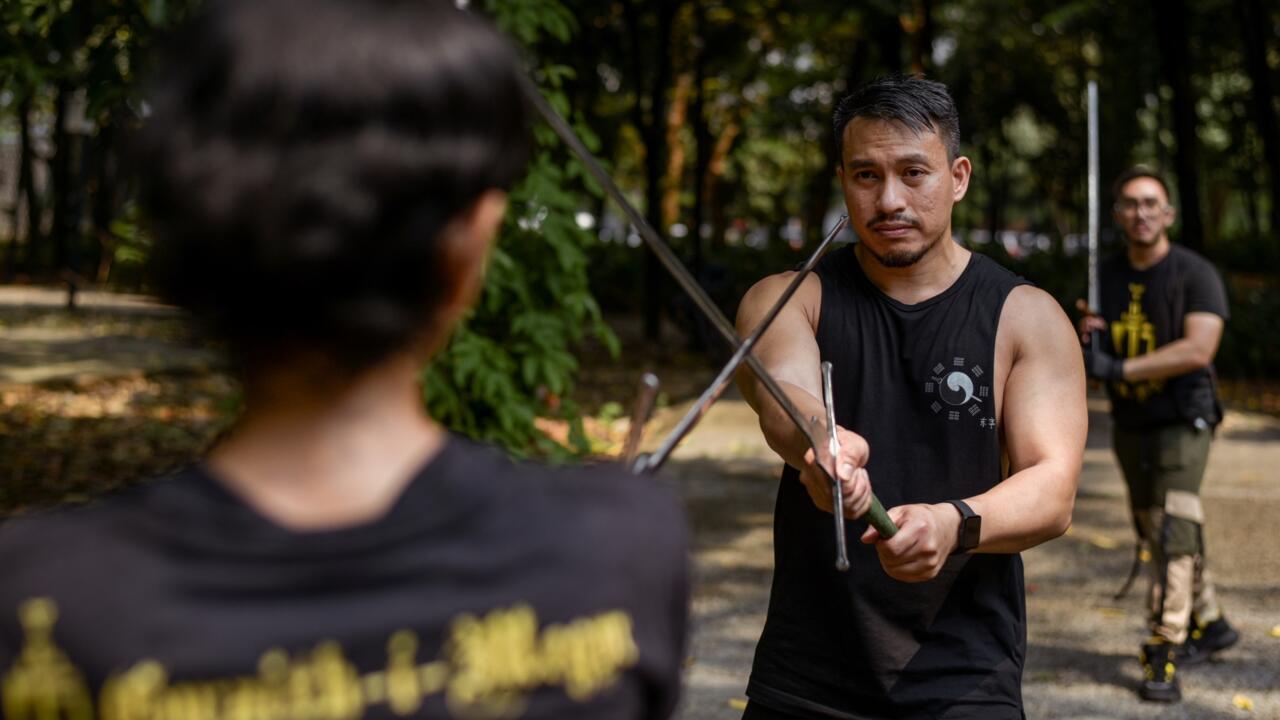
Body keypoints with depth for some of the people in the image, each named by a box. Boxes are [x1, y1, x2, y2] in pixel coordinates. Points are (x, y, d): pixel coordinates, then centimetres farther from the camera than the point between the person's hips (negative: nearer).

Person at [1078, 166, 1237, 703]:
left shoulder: (1195, 274, -12)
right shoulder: (1106, 277, 5)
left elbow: (1199, 349, -25)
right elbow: (1093, 356, 12)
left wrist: (1119, 367, -30)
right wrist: (1084, 335, -12)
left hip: (1182, 421, -6)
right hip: (1129, 426, 6)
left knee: (1175, 532, -16)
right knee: (1156, 533, 15)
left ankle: (1164, 660, -16)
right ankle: (1209, 624, 35)